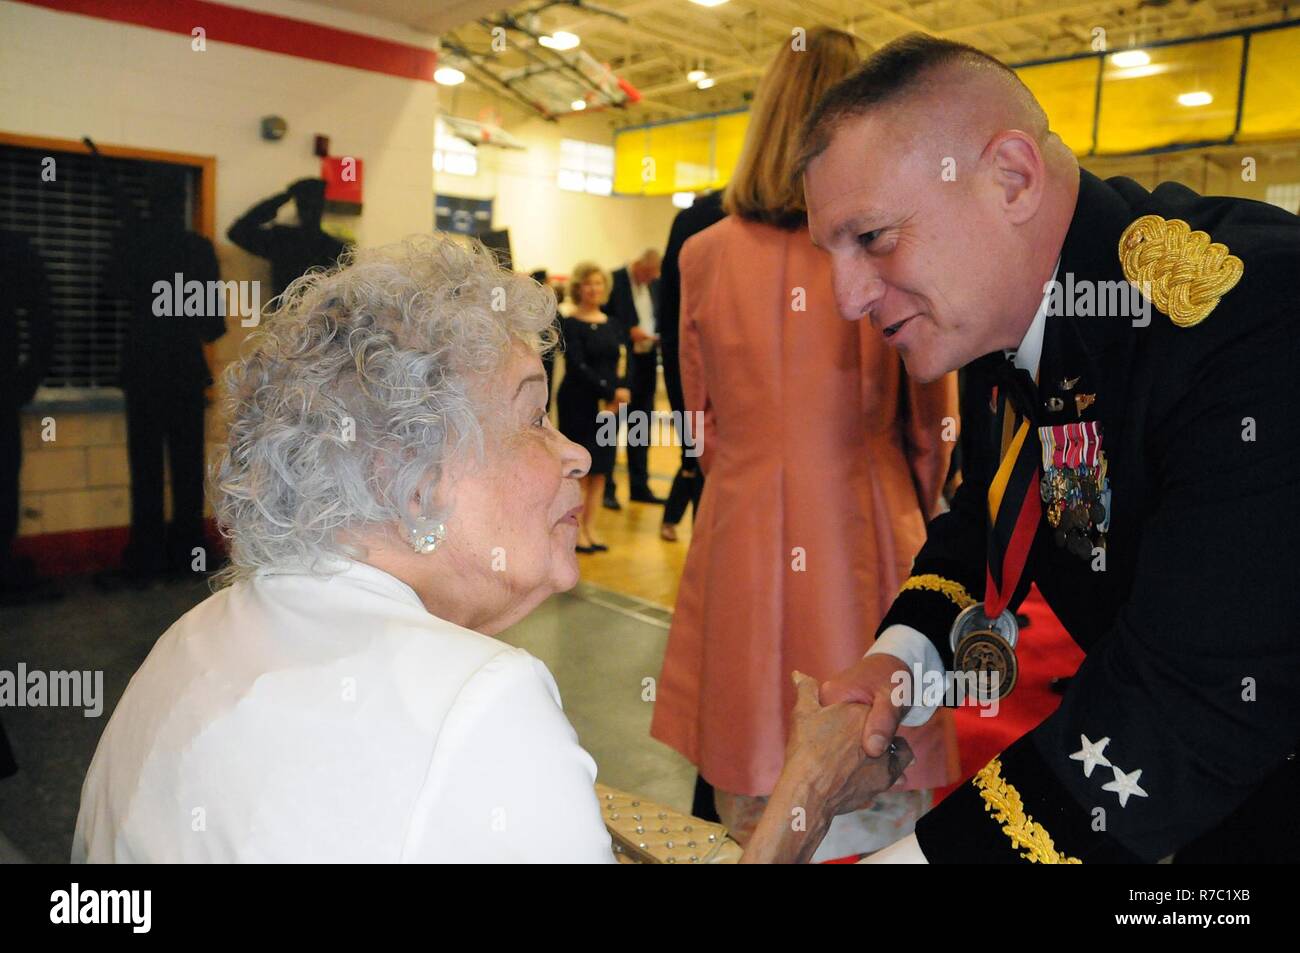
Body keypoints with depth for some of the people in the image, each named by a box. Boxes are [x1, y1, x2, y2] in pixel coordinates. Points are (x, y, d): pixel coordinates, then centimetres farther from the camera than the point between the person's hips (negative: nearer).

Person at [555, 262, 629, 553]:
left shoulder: (613, 325, 11)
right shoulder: (569, 325, -4)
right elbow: (578, 367, -13)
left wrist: (617, 400, -12)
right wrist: (611, 391, -17)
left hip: (610, 405, 5)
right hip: (577, 403, -5)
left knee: (601, 468, 6)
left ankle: (590, 528, 16)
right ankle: (577, 531, 6)